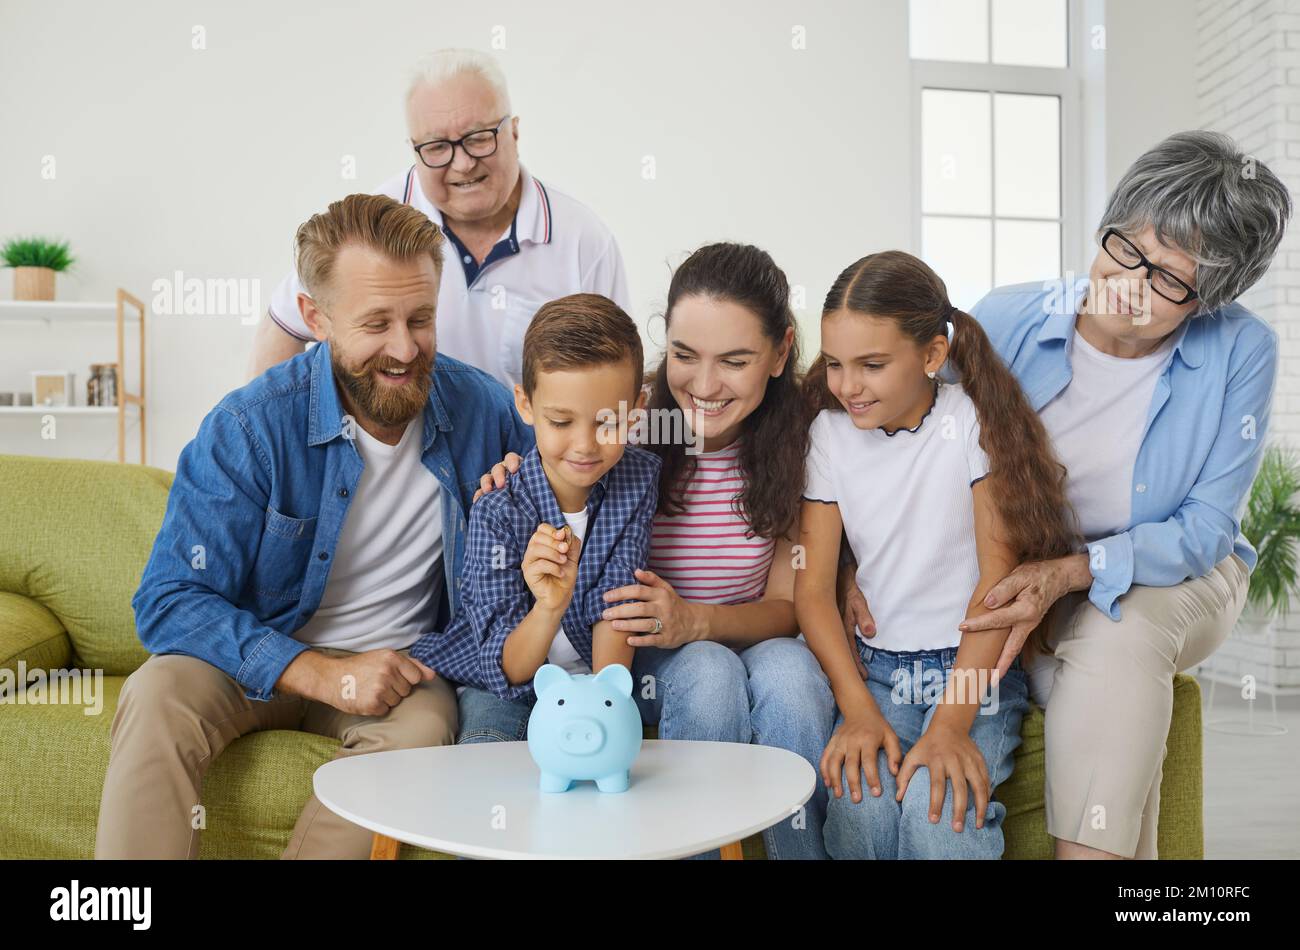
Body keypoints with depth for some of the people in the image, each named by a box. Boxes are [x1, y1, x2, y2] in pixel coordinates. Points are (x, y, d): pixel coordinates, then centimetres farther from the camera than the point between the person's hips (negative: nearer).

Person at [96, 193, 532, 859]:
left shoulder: (480, 408, -9)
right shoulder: (250, 427, -18)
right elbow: (169, 600, -19)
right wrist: (322, 673, -30)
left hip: (402, 662, 1)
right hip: (264, 661, -1)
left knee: (423, 726, -32)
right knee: (157, 697, -30)